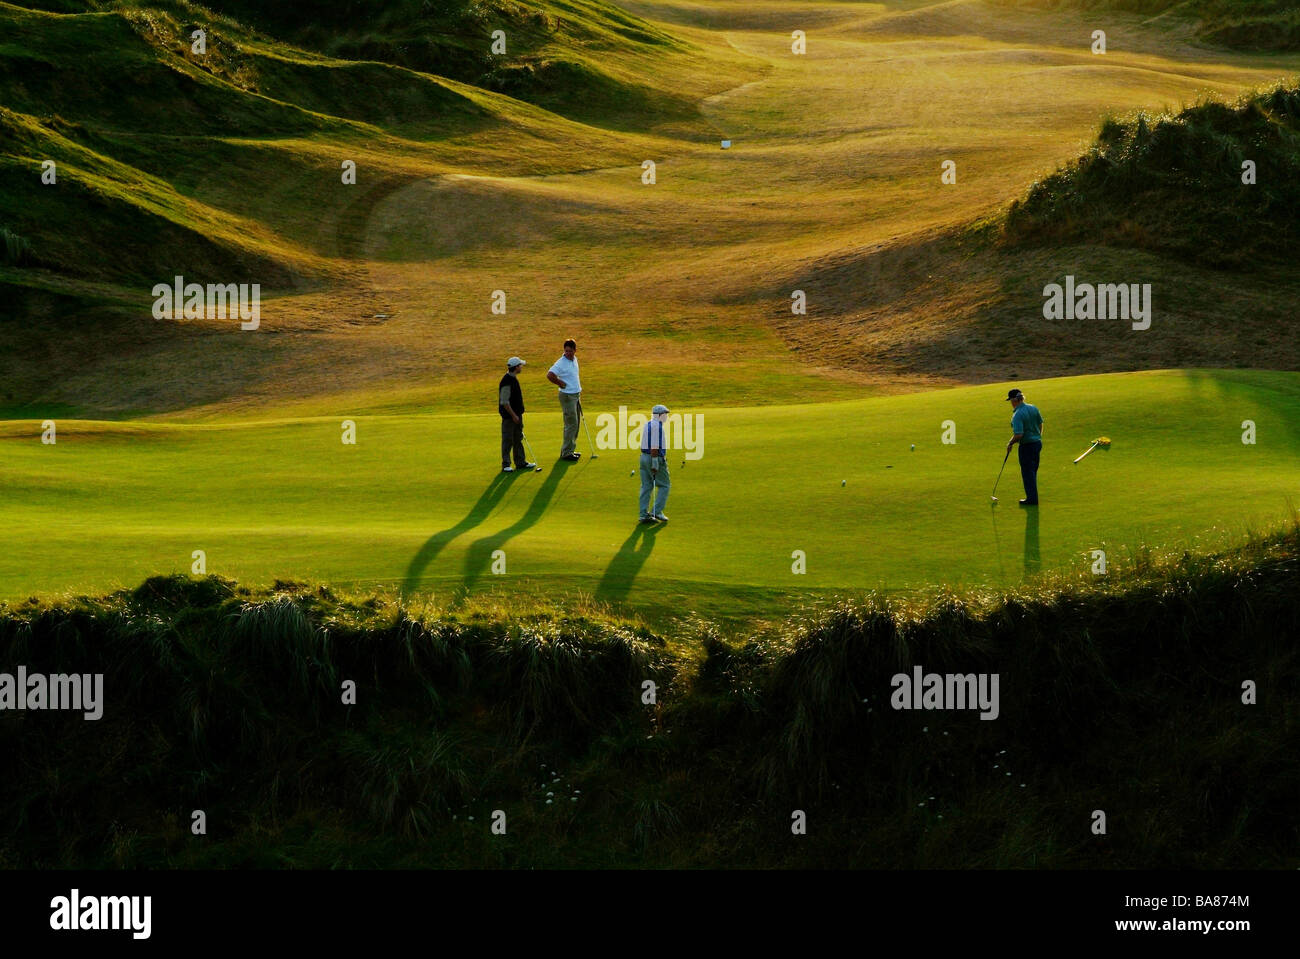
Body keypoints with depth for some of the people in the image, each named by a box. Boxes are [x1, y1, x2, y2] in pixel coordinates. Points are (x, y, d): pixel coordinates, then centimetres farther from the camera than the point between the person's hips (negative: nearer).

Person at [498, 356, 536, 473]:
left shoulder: (513, 379, 10)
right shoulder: (506, 382, -22)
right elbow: (504, 402, -22)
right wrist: (513, 415, -20)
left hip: (517, 414, 10)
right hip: (509, 416, -10)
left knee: (518, 439, 15)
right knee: (508, 441, -2)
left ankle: (521, 462, 22)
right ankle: (506, 465, 4)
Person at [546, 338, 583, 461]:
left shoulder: (575, 360, 9)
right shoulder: (561, 362, -18)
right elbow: (550, 375, -27)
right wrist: (562, 384, -15)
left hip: (576, 395, 9)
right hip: (567, 396, -9)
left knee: (575, 424, 13)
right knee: (571, 424, -9)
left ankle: (571, 449, 22)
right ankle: (566, 452, -5)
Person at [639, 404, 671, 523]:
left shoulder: (647, 425, 14)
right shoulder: (657, 426, -15)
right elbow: (654, 446, -21)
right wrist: (655, 463, -23)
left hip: (644, 457, 9)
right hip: (656, 458, -9)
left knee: (646, 486, 7)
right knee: (664, 485, 3)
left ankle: (644, 514, 3)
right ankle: (657, 511, -4)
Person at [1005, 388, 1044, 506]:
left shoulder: (1017, 415, -23)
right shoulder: (1033, 408, 2)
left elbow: (1018, 435, -28)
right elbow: (1040, 425, 13)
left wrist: (1010, 443, -10)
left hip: (1026, 446, -8)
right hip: (1037, 443, 8)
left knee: (1027, 473, 4)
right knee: (1033, 471, 18)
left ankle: (1032, 498, 8)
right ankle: (1033, 497, 25)